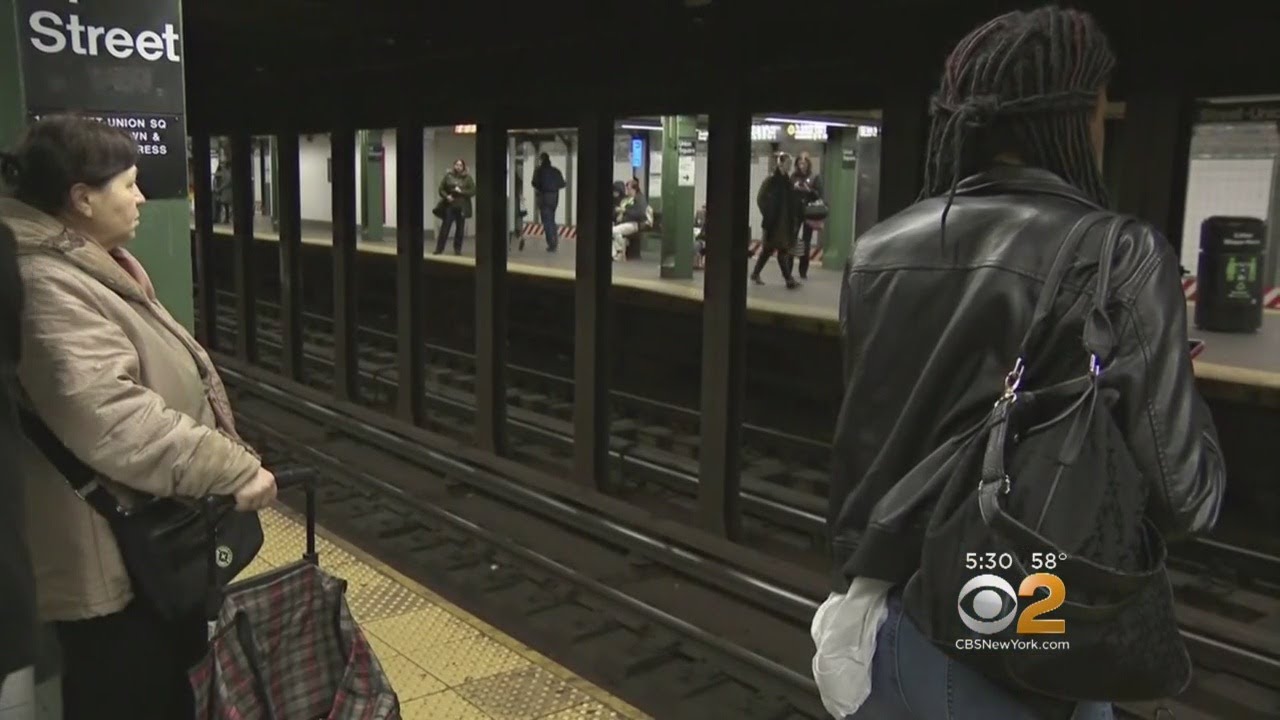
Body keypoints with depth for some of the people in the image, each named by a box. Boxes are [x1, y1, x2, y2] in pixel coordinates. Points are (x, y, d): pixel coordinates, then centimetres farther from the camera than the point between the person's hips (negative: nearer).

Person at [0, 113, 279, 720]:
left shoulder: (94, 266, 13)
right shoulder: (50, 287, -23)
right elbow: (110, 419, -34)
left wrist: (228, 460, 21)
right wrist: (233, 469, -31)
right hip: (117, 562, -11)